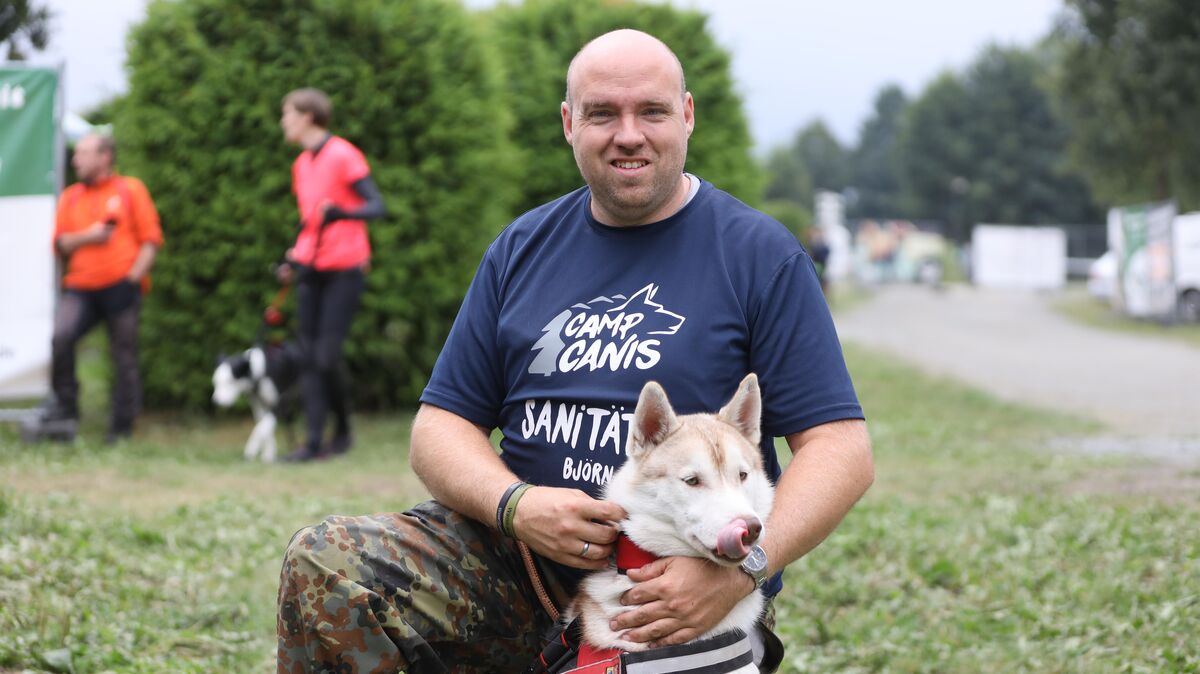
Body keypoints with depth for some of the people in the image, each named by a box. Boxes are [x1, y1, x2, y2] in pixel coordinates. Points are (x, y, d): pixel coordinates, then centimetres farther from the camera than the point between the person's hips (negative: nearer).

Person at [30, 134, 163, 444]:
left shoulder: (131, 190, 8)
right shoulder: (70, 197, 17)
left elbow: (151, 238, 3)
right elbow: (60, 243, 11)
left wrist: (135, 274, -9)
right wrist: (86, 237, -8)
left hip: (121, 287, -2)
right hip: (80, 287, 2)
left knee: (124, 357, -2)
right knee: (61, 337, -21)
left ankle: (121, 429, 7)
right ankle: (64, 410, -8)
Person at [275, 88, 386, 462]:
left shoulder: (343, 154, -8)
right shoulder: (301, 164, 16)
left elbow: (377, 206, -14)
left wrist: (342, 212, -33)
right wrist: (294, 256, 10)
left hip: (344, 269, -7)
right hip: (311, 269, 7)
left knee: (327, 357, -9)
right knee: (310, 357, -1)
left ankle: (343, 430, 12)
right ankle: (314, 442, -1)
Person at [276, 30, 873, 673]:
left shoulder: (760, 256, 0)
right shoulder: (523, 249, 12)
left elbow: (841, 448, -6)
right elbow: (440, 424, 11)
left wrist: (738, 571, -22)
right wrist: (514, 504, -12)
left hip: (681, 603, -3)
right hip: (518, 566, 3)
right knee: (322, 565, -19)